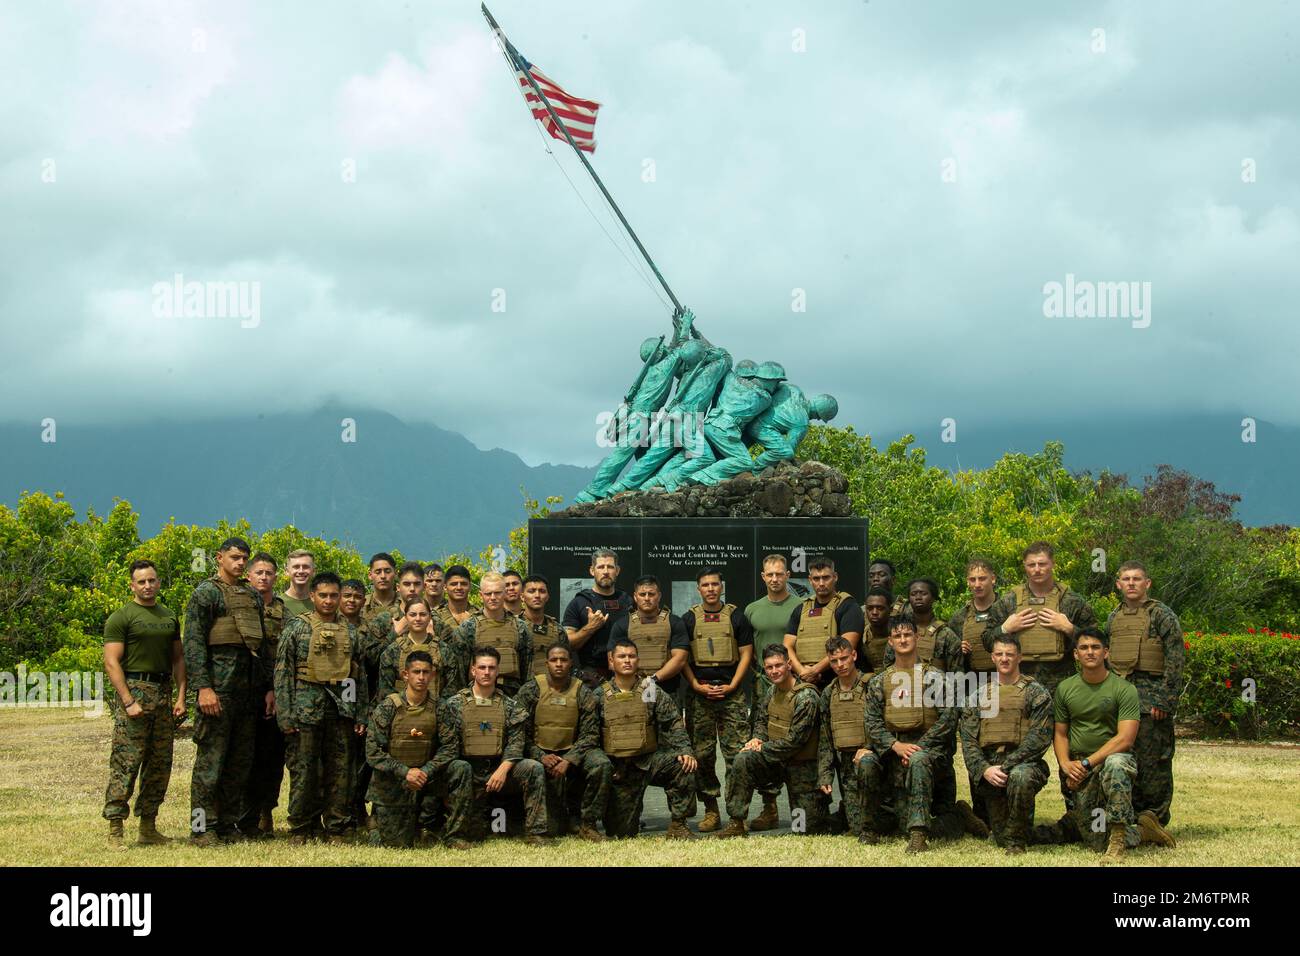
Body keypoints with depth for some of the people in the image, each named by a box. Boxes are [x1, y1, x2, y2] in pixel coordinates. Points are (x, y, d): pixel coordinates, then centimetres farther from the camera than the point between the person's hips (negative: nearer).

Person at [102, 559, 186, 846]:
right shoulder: (121, 617, -2)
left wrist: (181, 697, 7)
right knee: (126, 763, -10)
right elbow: (111, 662, -9)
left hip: (163, 693, 6)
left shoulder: (169, 616, 16)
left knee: (160, 764, 7)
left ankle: (148, 827, 15)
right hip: (133, 690, -6)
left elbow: (178, 658, 18)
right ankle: (115, 830, -8)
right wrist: (129, 701, -17)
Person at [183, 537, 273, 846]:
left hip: (250, 690, 7)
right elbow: (193, 642, -10)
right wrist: (203, 687, -19)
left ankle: (228, 825, 16)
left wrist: (269, 687, 14)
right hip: (218, 687, -7)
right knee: (210, 759, -6)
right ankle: (202, 828, -2)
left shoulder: (253, 596, 17)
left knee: (241, 761, 9)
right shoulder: (205, 593, -3)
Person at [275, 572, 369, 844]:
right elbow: (282, 673, -2)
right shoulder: (297, 627, 2)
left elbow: (360, 676, 14)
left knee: (340, 771, 4)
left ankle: (337, 829, 12)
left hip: (342, 709, 3)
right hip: (307, 707, -3)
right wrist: (286, 716, -9)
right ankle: (300, 830, 9)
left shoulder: (350, 632, 12)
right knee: (303, 770, -1)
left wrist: (361, 715, 7)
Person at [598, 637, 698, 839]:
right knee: (622, 833, -5)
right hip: (617, 769, -1)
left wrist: (684, 751, -16)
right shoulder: (600, 696, 2)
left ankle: (677, 826, -16)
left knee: (683, 765, -30)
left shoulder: (652, 692, 4)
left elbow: (674, 724, -1)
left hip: (649, 759, 1)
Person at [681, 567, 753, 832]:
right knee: (702, 755, 1)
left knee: (737, 753, -7)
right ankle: (711, 810, 7)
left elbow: (746, 654, 6)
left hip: (731, 694, -1)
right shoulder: (689, 619, 9)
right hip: (699, 695, 1)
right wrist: (698, 686, -5)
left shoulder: (736, 616, 8)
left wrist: (731, 686, -5)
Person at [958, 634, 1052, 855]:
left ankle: (1016, 840, -19)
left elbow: (1039, 737, -8)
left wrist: (1006, 766, -17)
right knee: (1000, 836, -8)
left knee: (1020, 776, -39)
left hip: (1024, 762, -3)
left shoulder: (1035, 693, 4)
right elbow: (968, 740, 7)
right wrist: (984, 769, -11)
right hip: (988, 768, 3)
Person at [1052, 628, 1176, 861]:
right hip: (1079, 771, 3)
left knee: (1115, 764, -43)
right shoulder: (1065, 689, 8)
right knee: (1096, 843, -8)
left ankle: (1118, 836, -33)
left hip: (1114, 757, -3)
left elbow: (1125, 739, -14)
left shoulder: (1125, 690, -6)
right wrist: (1065, 765, -7)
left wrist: (1087, 763, -18)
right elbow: (1060, 734, 13)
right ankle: (1142, 829, 19)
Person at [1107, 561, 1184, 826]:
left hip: (1151, 698, -6)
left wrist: (1165, 700, -15)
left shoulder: (1162, 615, -3)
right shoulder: (1114, 618, 16)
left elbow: (1175, 660, -8)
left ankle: (1156, 822, 2)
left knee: (1154, 763, -5)